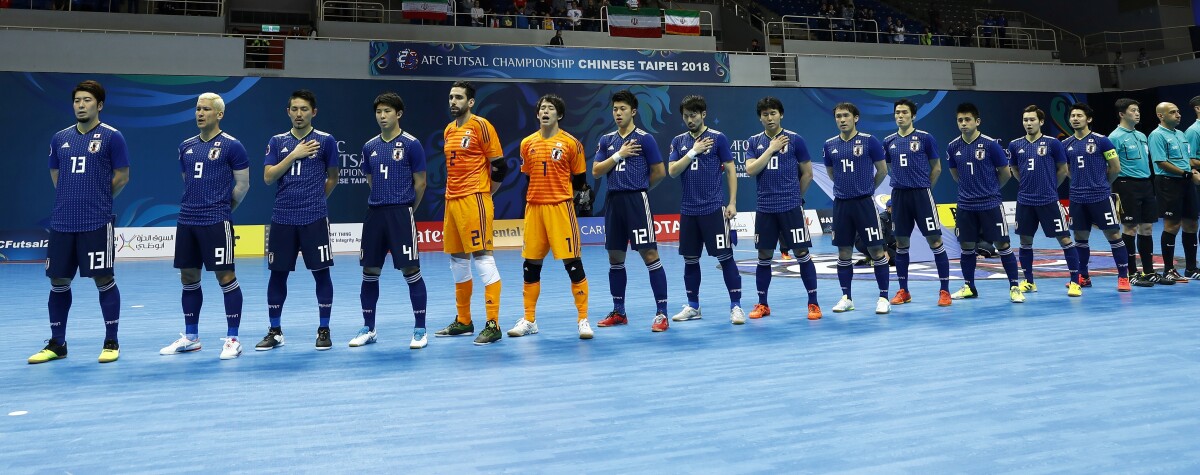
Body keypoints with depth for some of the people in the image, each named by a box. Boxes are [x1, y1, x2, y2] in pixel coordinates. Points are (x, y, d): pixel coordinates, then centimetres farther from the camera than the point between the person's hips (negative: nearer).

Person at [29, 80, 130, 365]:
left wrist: (98, 199, 5)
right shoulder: (60, 138, 11)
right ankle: (57, 343, 21)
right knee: (58, 282, 9)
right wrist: (72, 198, 11)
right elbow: (55, 174, 21)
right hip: (62, 222, 5)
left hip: (97, 222, -5)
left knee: (104, 280, -1)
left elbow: (122, 176, -1)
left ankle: (111, 342, 10)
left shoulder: (111, 137, -3)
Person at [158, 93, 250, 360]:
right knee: (188, 278, 11)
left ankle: (232, 339, 4)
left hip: (216, 222, -6)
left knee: (225, 277, -4)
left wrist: (222, 208, 7)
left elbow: (243, 184, -2)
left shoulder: (231, 146, -5)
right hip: (186, 221, 6)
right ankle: (190, 337, 23)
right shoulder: (186, 146, 12)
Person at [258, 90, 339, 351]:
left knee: (321, 272, 0)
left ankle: (324, 329, 12)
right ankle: (275, 331, 19)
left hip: (315, 218, -2)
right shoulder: (277, 141, 8)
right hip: (282, 218, 2)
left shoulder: (325, 140, 2)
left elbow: (332, 178, 11)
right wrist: (295, 155, -8)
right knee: (278, 273, 7)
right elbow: (268, 177, -1)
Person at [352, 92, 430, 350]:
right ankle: (368, 329, 21)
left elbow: (420, 183, -1)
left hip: (401, 213, -5)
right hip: (375, 213, 5)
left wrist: (406, 210, 7)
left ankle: (420, 329, 6)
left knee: (411, 270, -5)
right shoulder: (369, 146, 11)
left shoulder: (411, 144, -4)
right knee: (370, 272, 8)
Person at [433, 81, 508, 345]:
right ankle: (463, 321, 22)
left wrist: (483, 194, -1)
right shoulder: (449, 130, 16)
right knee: (457, 259, 11)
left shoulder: (481, 125, -7)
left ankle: (493, 325, -8)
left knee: (482, 257, -10)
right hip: (452, 200, 8)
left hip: (474, 200, -8)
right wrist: (453, 194, 16)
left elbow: (499, 166, -8)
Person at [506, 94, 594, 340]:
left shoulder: (570, 143, -1)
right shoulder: (527, 143, 9)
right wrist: (534, 199, 14)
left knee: (572, 262, -4)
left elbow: (580, 179, 4)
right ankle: (529, 320, 20)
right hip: (533, 207, 4)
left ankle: (583, 319, 5)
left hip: (560, 207, -4)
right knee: (530, 264, 8)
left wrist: (569, 199, 1)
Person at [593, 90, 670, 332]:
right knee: (615, 258, 11)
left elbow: (659, 172, -1)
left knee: (649, 254, -8)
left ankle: (661, 313, -4)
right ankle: (618, 312, 22)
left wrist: (639, 187, 9)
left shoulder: (644, 138, -3)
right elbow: (596, 172, 4)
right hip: (613, 201, 6)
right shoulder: (606, 140, 12)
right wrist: (618, 155, -6)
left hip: (636, 201, -5)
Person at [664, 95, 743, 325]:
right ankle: (692, 306, 22)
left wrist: (732, 202, -7)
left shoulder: (718, 138, -1)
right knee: (690, 259, 10)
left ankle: (736, 305, 4)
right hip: (688, 210, 4)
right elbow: (672, 171, 0)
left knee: (725, 256, -4)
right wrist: (694, 151, -9)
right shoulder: (678, 141, 9)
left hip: (713, 208, -4)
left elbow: (730, 170, -1)